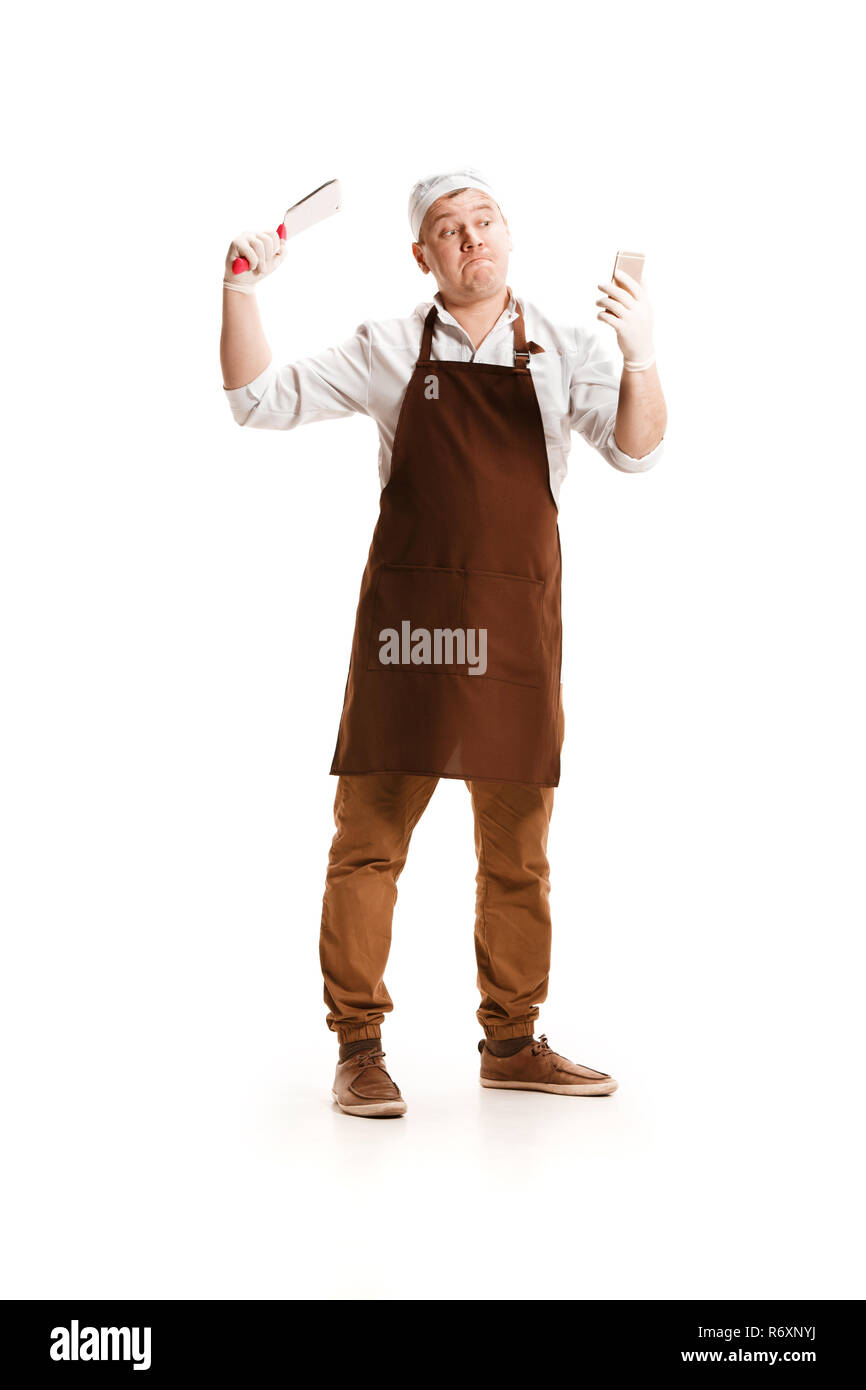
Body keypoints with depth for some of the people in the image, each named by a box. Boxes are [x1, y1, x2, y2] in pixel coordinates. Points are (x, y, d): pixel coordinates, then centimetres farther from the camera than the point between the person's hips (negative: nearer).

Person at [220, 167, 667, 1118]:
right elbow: (261, 402, 8)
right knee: (369, 835, -3)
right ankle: (358, 1048, 8)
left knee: (517, 846, 8)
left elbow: (634, 450, -2)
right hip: (408, 610, -1)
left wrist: (641, 356, -20)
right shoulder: (389, 350, 8)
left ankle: (512, 1043, 22)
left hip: (518, 621, 2)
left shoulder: (563, 352, 10)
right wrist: (241, 288, -4)